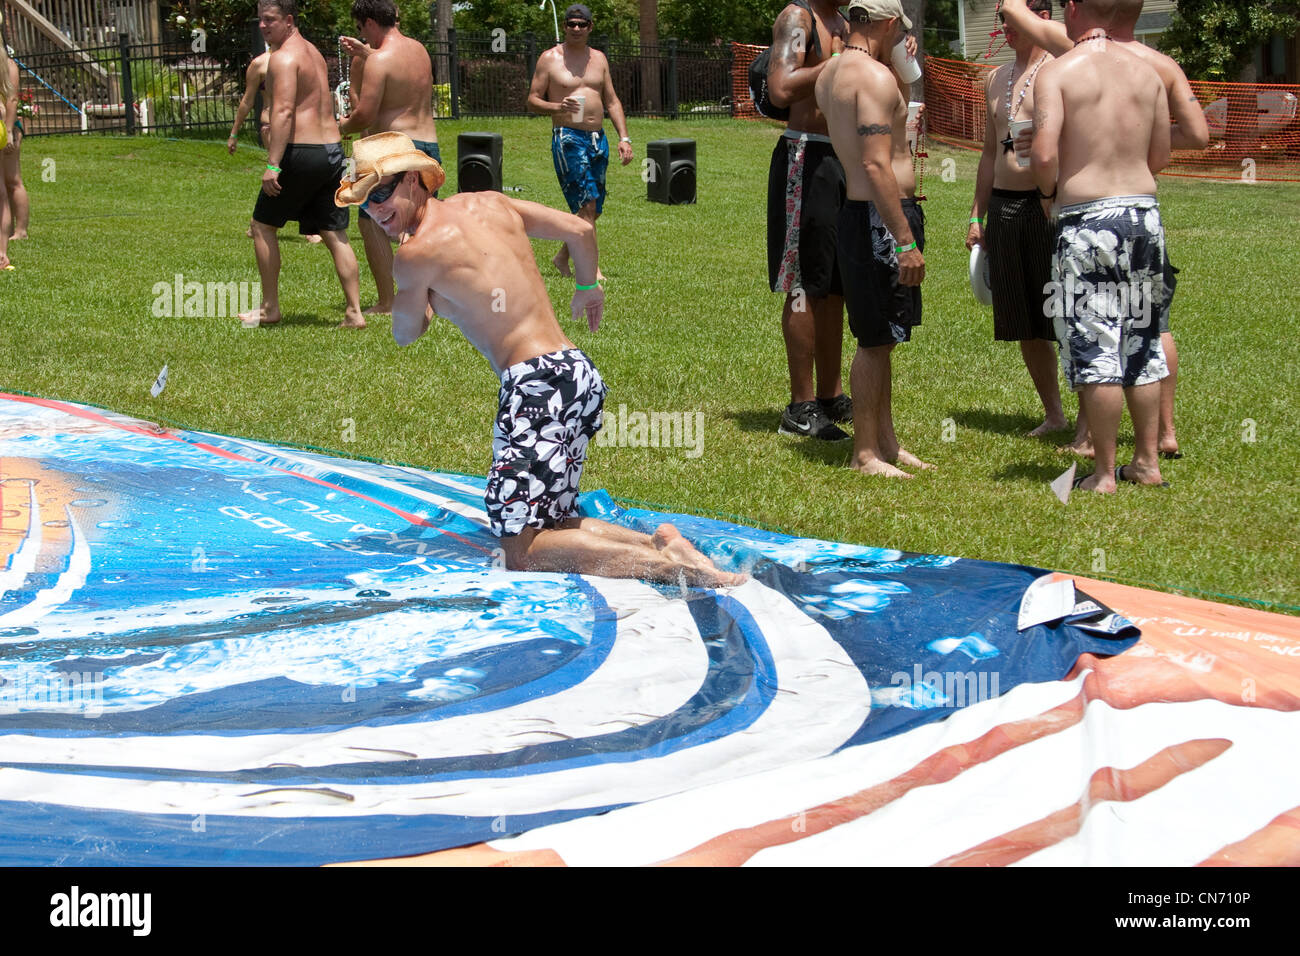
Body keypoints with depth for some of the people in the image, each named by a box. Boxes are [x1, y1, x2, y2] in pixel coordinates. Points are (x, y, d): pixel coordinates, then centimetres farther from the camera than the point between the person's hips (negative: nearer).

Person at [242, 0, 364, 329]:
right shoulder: (313, 52, 18)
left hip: (302, 153, -8)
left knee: (263, 226, 8)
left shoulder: (283, 58, -11)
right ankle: (354, 312, 3)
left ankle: (270, 308, 12)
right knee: (336, 236, 7)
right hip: (332, 150, 8)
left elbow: (283, 111, -21)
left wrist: (272, 164, -24)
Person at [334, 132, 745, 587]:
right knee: (551, 525, 20)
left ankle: (665, 564, -18)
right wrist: (588, 287, 39)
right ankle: (658, 542, 3)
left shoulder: (416, 252, -6)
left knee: (521, 554, -9)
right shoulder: (488, 203, 14)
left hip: (537, 383, -9)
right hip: (577, 373, 9)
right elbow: (580, 230, 19)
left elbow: (406, 334, 12)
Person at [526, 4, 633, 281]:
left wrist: (624, 138, 8)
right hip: (567, 138, -6)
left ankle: (563, 256, 26)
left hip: (598, 138, 6)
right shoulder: (549, 58, 1)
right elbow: (532, 100, 0)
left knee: (594, 210, 8)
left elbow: (612, 101, 18)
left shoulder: (598, 59, 15)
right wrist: (557, 107, -21)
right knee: (587, 204, -17)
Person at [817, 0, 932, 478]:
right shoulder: (874, 76, -17)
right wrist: (906, 241, -24)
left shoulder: (829, 75, 13)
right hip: (880, 218, -10)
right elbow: (877, 166, -24)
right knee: (875, 341, -2)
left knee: (880, 339, 17)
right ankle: (864, 453, 5)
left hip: (857, 211, 10)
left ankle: (886, 441, 25)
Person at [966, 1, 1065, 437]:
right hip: (1003, 207, 7)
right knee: (1024, 324, 10)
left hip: (1048, 203, -7)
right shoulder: (996, 79, 17)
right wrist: (977, 215, 19)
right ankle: (1053, 414, 22)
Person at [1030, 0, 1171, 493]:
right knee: (1141, 344, 15)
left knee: (1096, 350, 0)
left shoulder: (1058, 72, -9)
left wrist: (1050, 191, 1)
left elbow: (1044, 155, -19)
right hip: (1145, 212, 5)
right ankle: (1147, 461, 23)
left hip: (1088, 218, -5)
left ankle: (1104, 474, 4)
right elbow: (1159, 157, 12)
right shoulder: (1146, 72, 7)